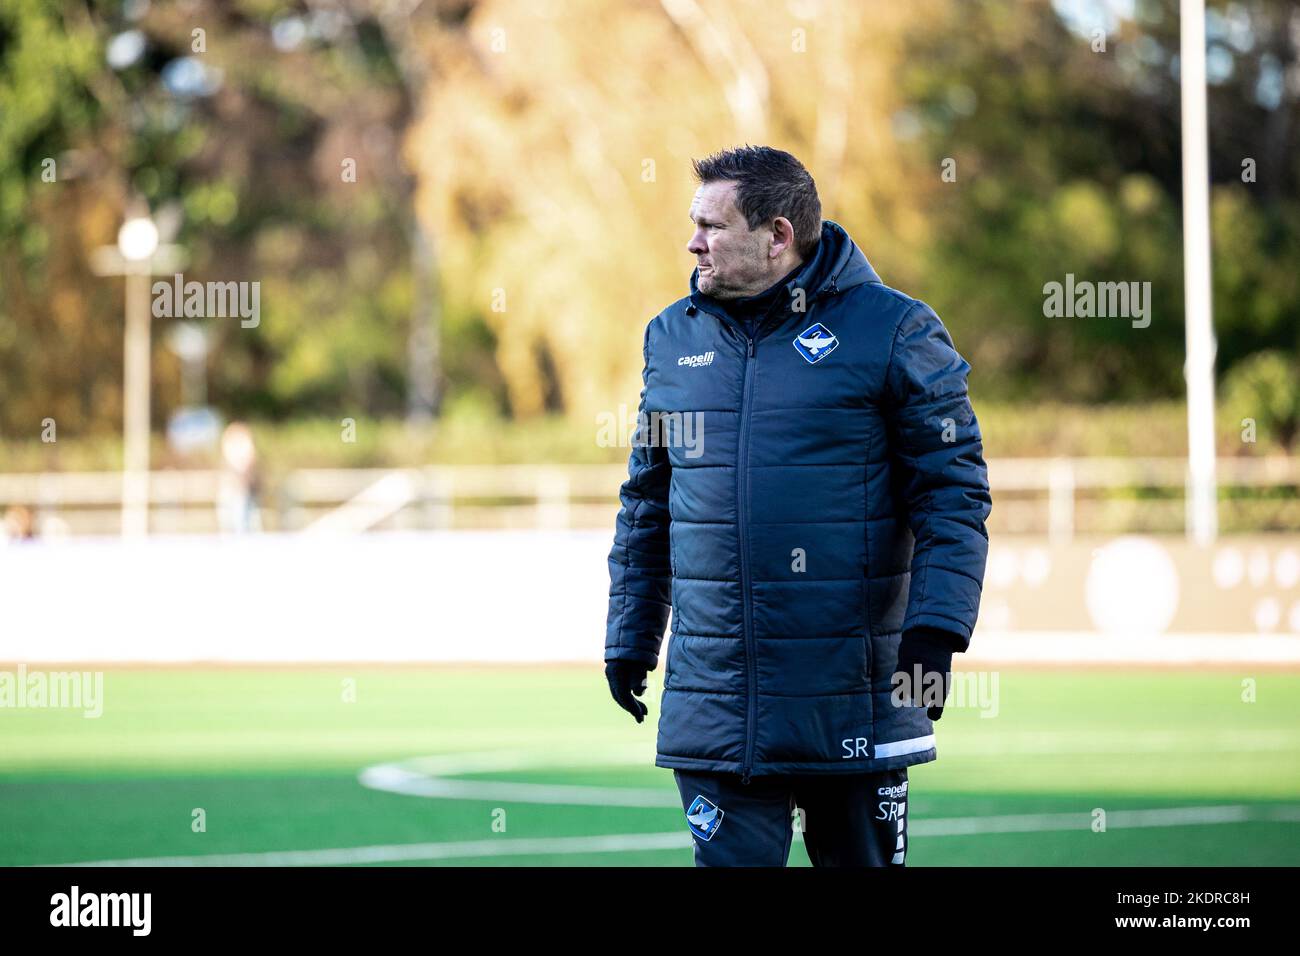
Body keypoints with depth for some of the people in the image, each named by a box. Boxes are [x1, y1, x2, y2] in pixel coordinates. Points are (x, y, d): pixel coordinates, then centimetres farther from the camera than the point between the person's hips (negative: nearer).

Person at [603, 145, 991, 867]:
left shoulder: (892, 331, -3)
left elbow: (953, 493, -5)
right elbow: (646, 504, 19)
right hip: (714, 703, 3)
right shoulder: (672, 338, 11)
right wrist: (629, 637, 17)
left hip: (853, 696, -3)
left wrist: (936, 628, -15)